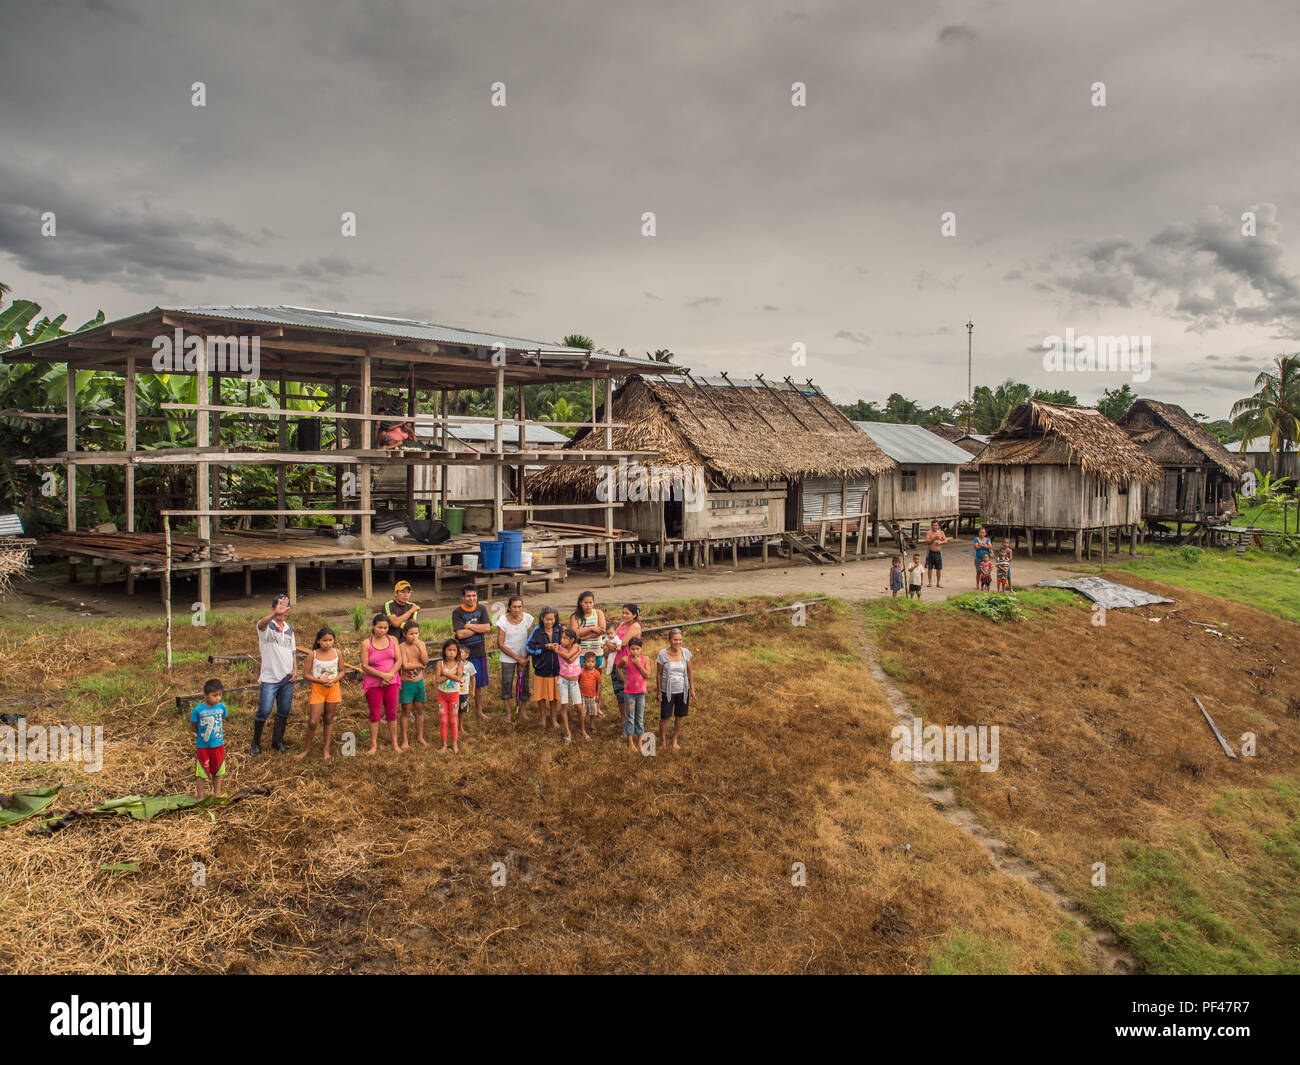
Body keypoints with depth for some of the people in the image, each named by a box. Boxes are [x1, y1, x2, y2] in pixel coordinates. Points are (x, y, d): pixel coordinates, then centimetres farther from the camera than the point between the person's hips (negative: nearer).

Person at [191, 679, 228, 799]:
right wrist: (194, 744, -2)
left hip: (218, 745, 3)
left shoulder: (222, 707, -5)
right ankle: (201, 797, 22)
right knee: (202, 773, 8)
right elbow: (194, 728, -5)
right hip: (202, 746, -3)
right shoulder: (198, 710, -15)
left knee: (217, 771, 14)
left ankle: (217, 794, 29)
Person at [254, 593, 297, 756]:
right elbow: (262, 623, -34)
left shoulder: (289, 628, 12)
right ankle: (256, 742, 13)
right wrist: (275, 613, -55)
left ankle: (278, 741, 26)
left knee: (284, 711, 11)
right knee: (264, 711, -6)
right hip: (269, 677, -5)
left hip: (287, 677, 6)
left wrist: (295, 669, 5)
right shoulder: (267, 626, -7)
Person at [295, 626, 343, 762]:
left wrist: (334, 680, -13)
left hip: (333, 688, 2)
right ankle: (306, 748, 19)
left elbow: (342, 671, 7)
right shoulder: (313, 655, -9)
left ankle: (326, 749, 24)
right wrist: (321, 681, -20)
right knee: (313, 722, -3)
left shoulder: (336, 653, -2)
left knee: (329, 719, 12)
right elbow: (306, 674, -7)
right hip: (317, 688, -2)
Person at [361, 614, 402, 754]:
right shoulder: (367, 644, -6)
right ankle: (374, 745, 15)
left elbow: (398, 661, 0)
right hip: (374, 684, -2)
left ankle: (395, 744, 17)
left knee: (392, 714, 8)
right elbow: (365, 666, -11)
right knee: (375, 715, 5)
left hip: (391, 683, 2)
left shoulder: (392, 640, 3)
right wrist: (382, 675, -18)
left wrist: (390, 675, -15)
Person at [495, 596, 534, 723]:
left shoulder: (528, 618, -9)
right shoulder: (503, 620, -13)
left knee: (524, 683, 1)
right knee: (507, 684, 0)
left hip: (524, 656, 1)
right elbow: (501, 644, -10)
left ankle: (522, 711, 19)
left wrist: (525, 659, -10)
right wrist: (517, 658, -13)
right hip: (508, 657, -1)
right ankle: (508, 713, 16)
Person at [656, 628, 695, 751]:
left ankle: (675, 741, 31)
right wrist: (659, 692, -4)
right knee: (664, 717, 3)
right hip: (667, 691, -2)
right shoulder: (662, 654, -12)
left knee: (680, 717, 12)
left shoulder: (685, 652, -5)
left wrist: (692, 689, 4)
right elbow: (658, 674, -5)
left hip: (683, 690, 3)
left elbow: (690, 671, 4)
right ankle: (662, 741, 24)